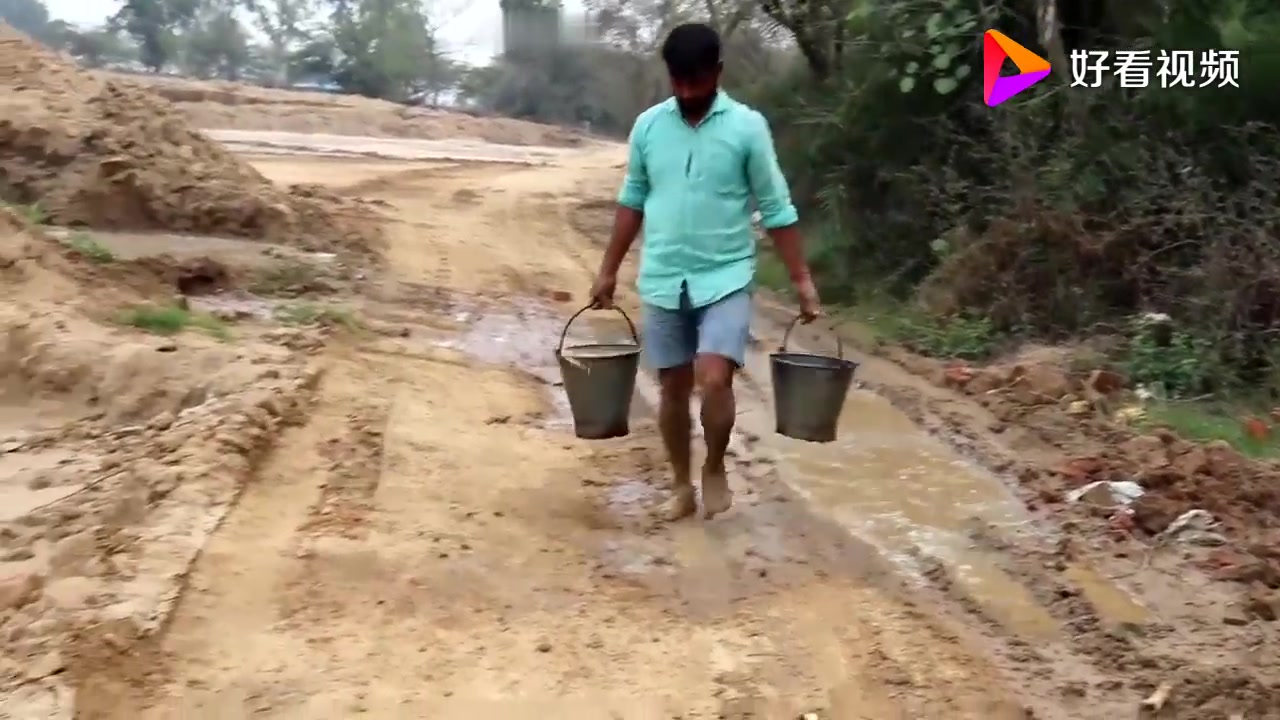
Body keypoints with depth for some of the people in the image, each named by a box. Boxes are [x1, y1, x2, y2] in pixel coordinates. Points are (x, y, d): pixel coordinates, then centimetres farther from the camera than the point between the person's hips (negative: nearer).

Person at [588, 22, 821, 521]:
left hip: (725, 279, -3)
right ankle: (681, 485, 26)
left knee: (714, 381, -17)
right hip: (663, 282, 3)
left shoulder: (747, 127, -6)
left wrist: (802, 280, -7)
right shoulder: (648, 125, 2)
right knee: (673, 388, 9)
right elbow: (632, 201, 12)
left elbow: (776, 209, -3)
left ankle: (715, 470, 9)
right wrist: (609, 270, 12)